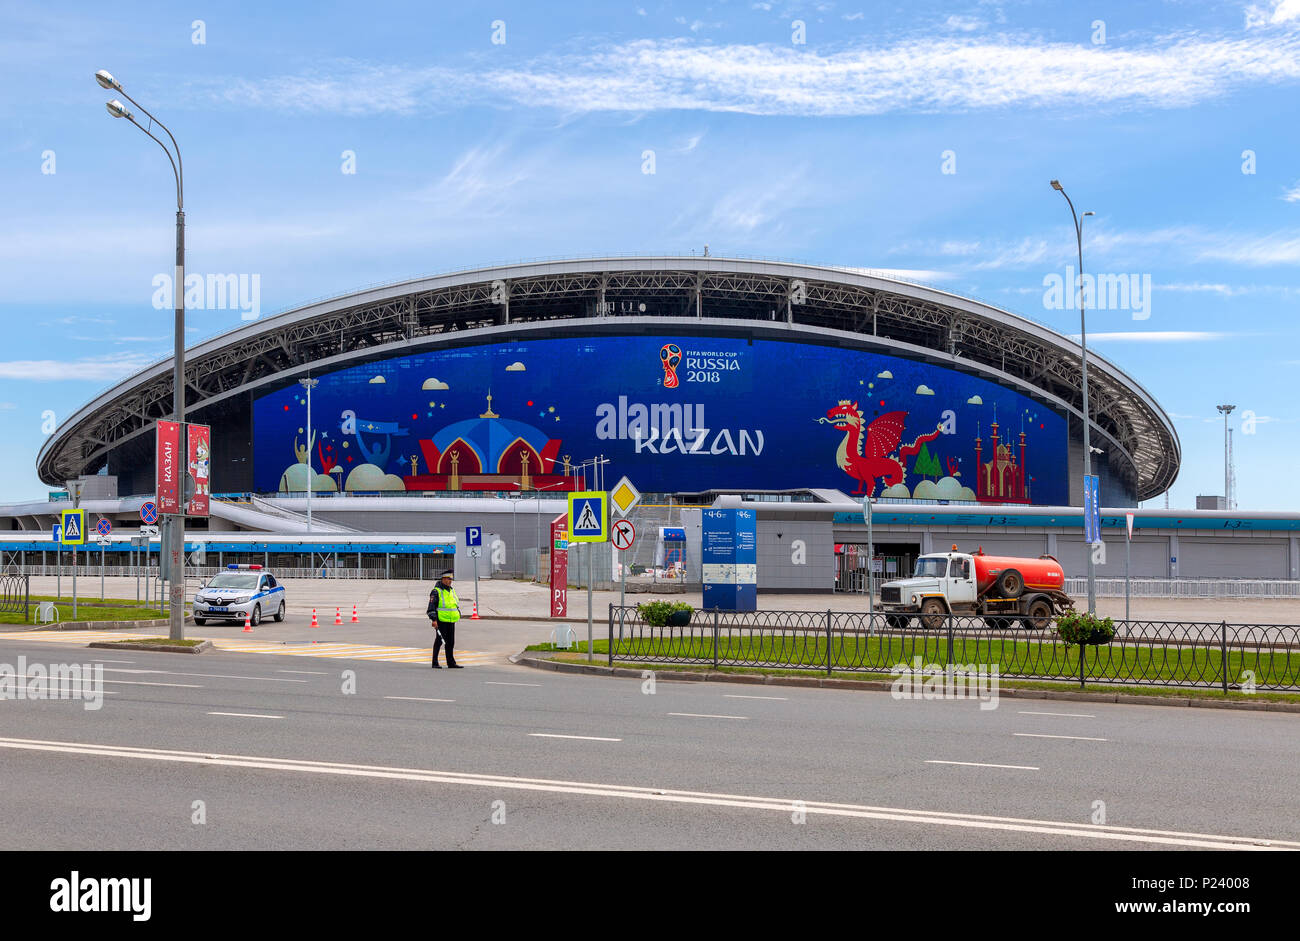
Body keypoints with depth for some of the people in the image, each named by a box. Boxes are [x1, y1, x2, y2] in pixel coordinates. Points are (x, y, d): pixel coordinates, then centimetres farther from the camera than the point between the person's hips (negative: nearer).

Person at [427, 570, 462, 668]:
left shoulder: (452, 591, 14)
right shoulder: (436, 592, -9)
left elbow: (456, 604, 26)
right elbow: (431, 607, -14)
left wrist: (458, 614, 24)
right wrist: (434, 620, -20)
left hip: (451, 621, 7)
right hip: (441, 621, -7)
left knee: (451, 642, 9)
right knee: (439, 641, -3)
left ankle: (451, 663, 15)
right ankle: (435, 663, 3)